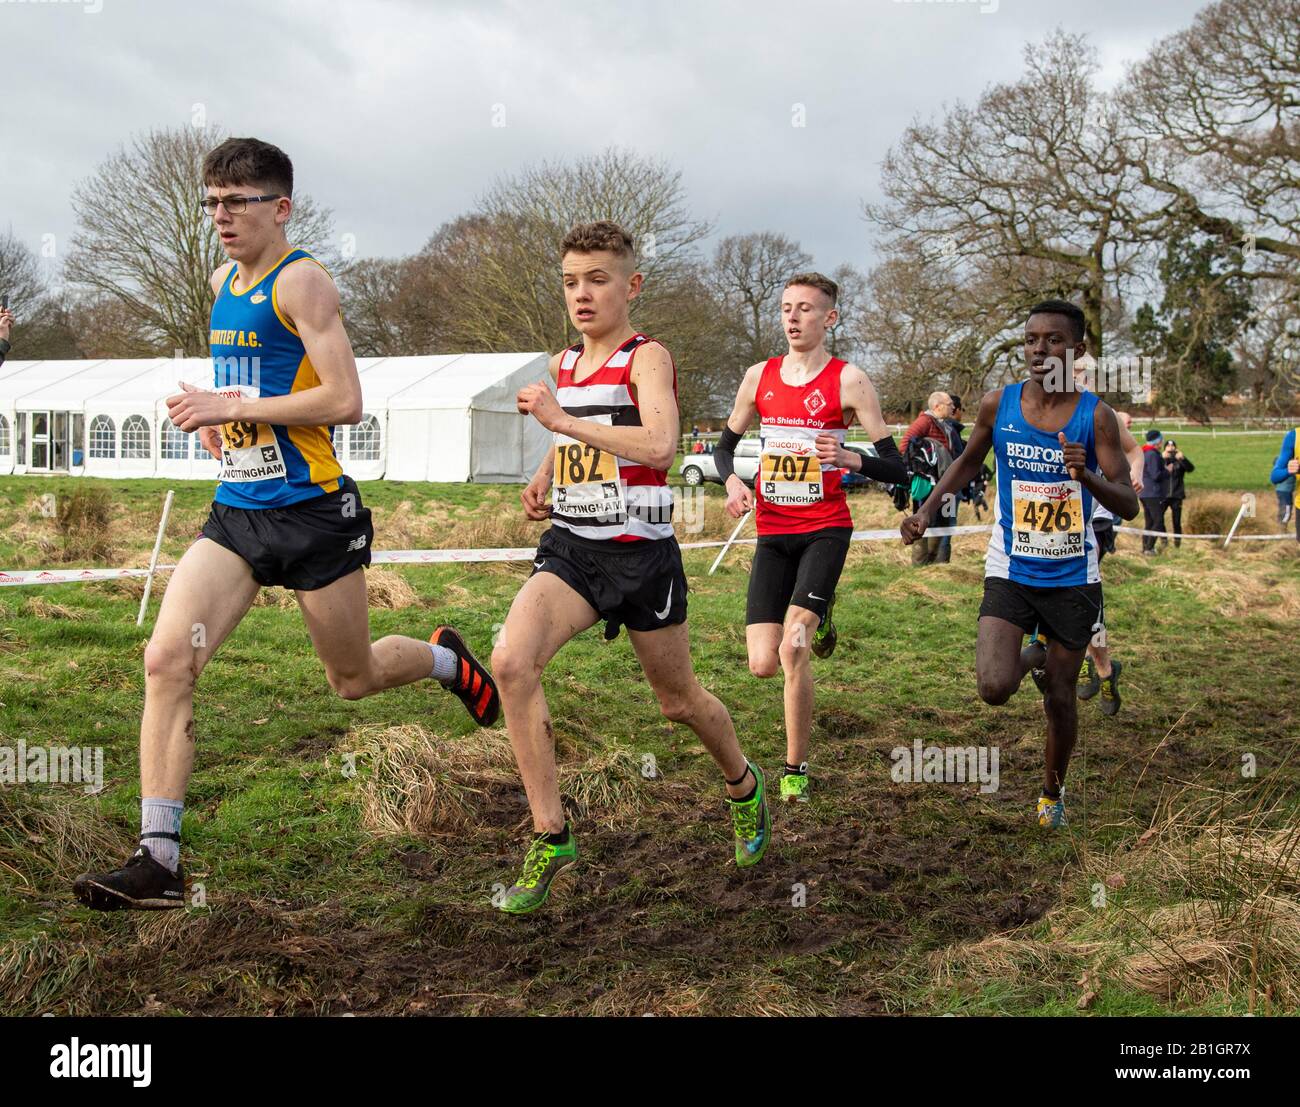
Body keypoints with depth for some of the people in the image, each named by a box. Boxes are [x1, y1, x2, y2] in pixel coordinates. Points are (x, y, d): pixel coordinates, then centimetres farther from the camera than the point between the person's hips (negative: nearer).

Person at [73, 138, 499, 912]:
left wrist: (234, 405, -18)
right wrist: (219, 418, 11)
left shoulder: (301, 281, -12)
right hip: (237, 511, 7)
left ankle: (446, 659, 45)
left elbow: (346, 401, -21)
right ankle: (159, 861, -7)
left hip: (311, 510, -6)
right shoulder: (224, 283, 12)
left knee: (353, 680, 10)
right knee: (167, 660, -11)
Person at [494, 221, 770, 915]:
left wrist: (559, 419, -28)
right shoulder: (564, 365, 10)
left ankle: (744, 786, 45)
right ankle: (550, 837, -11)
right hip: (570, 546, 5)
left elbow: (659, 445, -31)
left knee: (679, 701, 11)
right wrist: (544, 477, 14)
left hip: (639, 552, -5)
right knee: (511, 661, -21)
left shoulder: (647, 358, -11)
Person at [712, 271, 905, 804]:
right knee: (763, 664, -3)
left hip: (825, 529, -4)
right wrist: (732, 481, -2)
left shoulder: (848, 380, -5)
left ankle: (795, 768, 0)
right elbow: (725, 445, 20)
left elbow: (896, 468, -7)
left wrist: (848, 458, -27)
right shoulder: (759, 376, 7)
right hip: (772, 532, 4)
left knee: (792, 651, -19)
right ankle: (816, 620, 33)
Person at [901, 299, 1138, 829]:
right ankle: (1032, 655, 20)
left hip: (1073, 578, -1)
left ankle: (1052, 793, 36)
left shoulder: (1095, 415, -10)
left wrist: (1086, 476, -31)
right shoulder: (998, 404, -5)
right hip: (1010, 572, 1)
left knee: (1060, 699, 9)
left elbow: (1128, 505, -11)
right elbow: (968, 462, 15)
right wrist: (927, 511, 2)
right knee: (994, 688, -17)